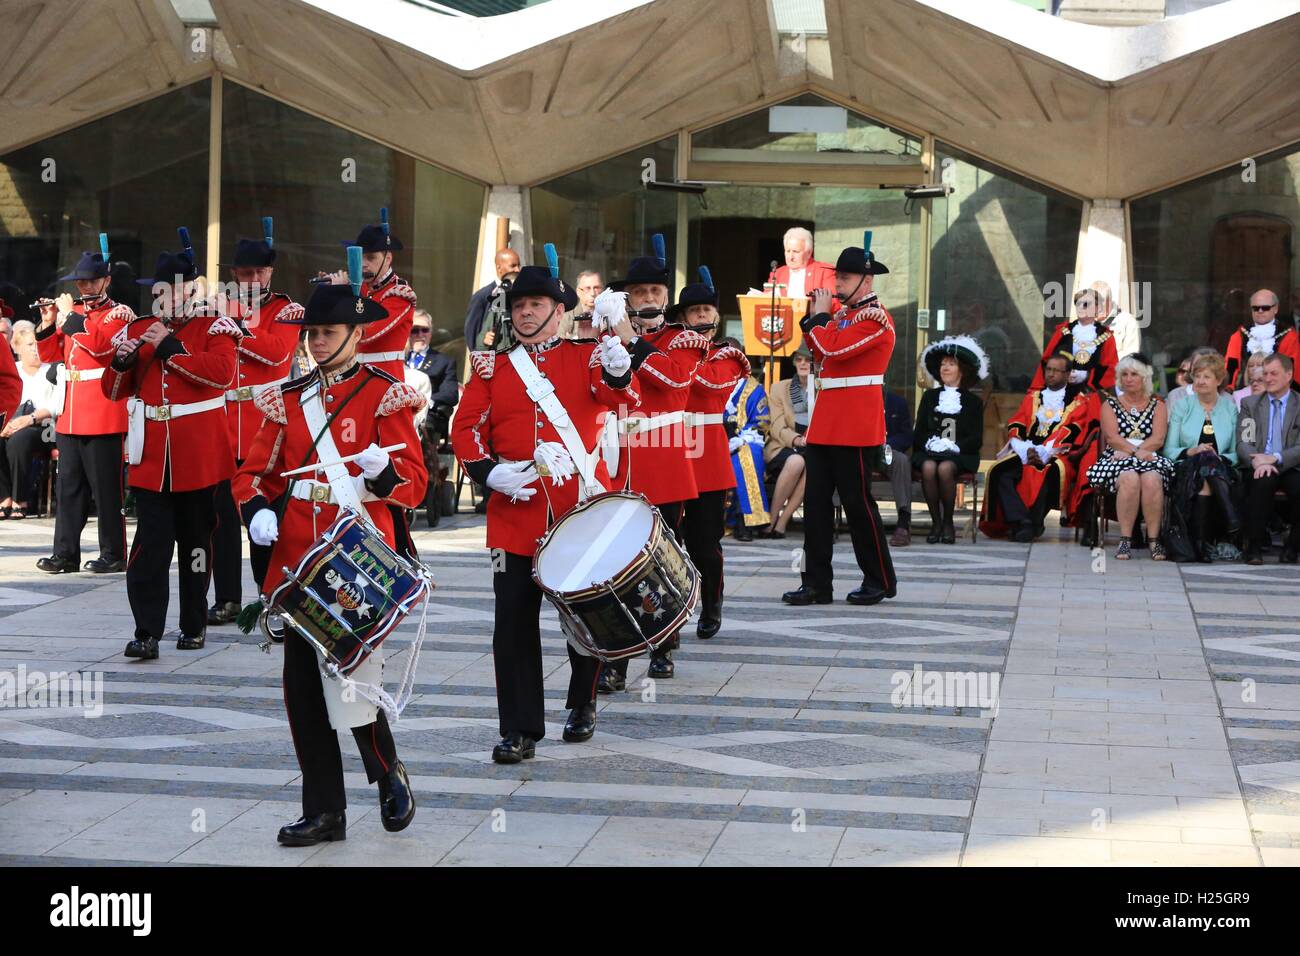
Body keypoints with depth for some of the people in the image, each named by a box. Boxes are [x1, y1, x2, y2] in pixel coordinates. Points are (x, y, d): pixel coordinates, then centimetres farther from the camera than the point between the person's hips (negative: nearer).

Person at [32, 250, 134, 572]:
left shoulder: (119, 313, -3)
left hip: (104, 419, -7)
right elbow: (49, 355, 18)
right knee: (68, 486, 8)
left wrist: (69, 316, -13)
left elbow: (99, 344, -21)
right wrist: (48, 324, 3)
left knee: (106, 488, -2)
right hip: (69, 418, 7)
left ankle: (113, 554, 4)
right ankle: (66, 554, 12)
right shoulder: (72, 311, 17)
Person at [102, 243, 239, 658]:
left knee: (196, 539, 9)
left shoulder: (214, 327, 1)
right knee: (150, 541, -6)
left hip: (199, 454, -2)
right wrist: (121, 361, -7)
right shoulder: (137, 331, 11)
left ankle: (194, 625, 20)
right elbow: (114, 391, 14)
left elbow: (221, 372, -17)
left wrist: (169, 348, -16)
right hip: (151, 453, 2)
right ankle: (146, 632, -8)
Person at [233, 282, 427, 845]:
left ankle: (389, 776, 20)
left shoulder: (384, 395, -2)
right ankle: (324, 812, 15)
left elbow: (414, 484, -6)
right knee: (304, 688, 5)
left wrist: (382, 470, -28)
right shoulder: (288, 398, 11)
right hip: (298, 562, 5)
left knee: (353, 681, -8)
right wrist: (257, 510, -7)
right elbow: (254, 472, 13)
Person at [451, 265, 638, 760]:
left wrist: (616, 372, -39)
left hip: (582, 506, -1)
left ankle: (582, 704, 33)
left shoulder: (586, 357, 4)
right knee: (514, 621, -2)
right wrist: (489, 471, -14)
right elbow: (466, 427, 4)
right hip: (516, 511, 1)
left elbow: (621, 396, -15)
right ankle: (520, 731, 4)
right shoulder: (493, 366, 9)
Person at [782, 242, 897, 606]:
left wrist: (820, 315, -7)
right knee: (816, 503, 5)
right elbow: (820, 353, 19)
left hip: (856, 427, -9)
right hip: (824, 425, 9)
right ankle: (816, 583, 8)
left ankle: (881, 580, 11)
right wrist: (814, 317, 8)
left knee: (857, 502, -2)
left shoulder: (875, 318, -11)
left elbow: (833, 348, -22)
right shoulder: (842, 314, 17)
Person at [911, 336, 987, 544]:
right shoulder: (929, 396, 18)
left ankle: (948, 523, -18)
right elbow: (919, 432, 11)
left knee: (945, 469, -35)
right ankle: (936, 522, -22)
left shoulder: (973, 401, 13)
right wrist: (930, 443, -12)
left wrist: (955, 446, -15)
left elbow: (976, 439, 4)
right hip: (929, 450, 2)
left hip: (959, 454, -1)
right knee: (928, 468, -34)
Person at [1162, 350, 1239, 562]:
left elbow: (1236, 453, 8)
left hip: (1222, 470, 0)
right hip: (1186, 471, 0)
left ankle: (1201, 542, -38)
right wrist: (1190, 451, -14)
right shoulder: (1182, 406, 13)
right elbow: (1169, 450, 5)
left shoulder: (1230, 409, 15)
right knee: (1204, 465, -36)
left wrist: (1220, 458, -13)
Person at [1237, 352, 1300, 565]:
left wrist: (1275, 458, -19)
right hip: (1258, 467, 0)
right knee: (1263, 480, -35)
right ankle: (1254, 546, -25)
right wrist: (1258, 462, -18)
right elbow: (1243, 443, 4)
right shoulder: (1250, 404, 15)